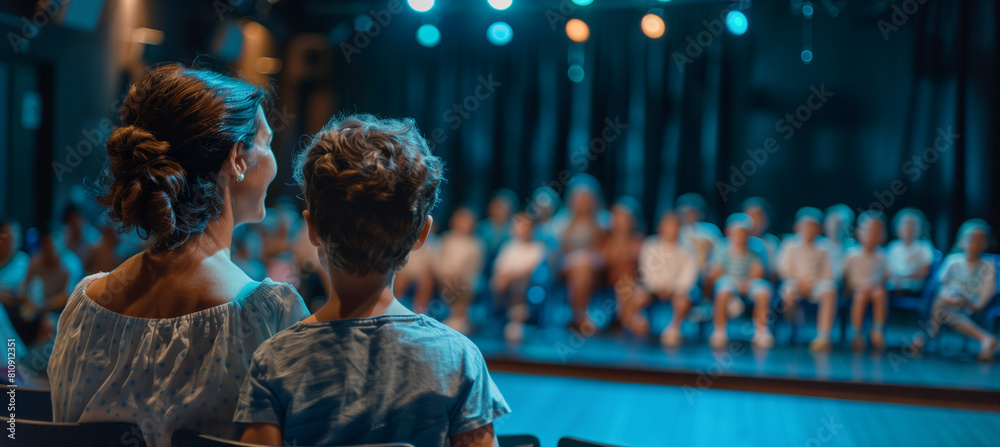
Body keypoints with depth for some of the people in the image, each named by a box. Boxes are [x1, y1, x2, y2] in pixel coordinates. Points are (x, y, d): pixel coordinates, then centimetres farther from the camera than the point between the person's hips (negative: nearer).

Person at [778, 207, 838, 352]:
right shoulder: (791, 248, 15)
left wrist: (812, 284, -11)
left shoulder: (822, 252, 19)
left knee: (830, 292, -34)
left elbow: (827, 275, 10)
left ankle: (823, 336, -43)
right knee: (789, 291, -38)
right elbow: (784, 271, 5)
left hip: (817, 283, 1)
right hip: (796, 282, -1)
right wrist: (800, 282, -11)